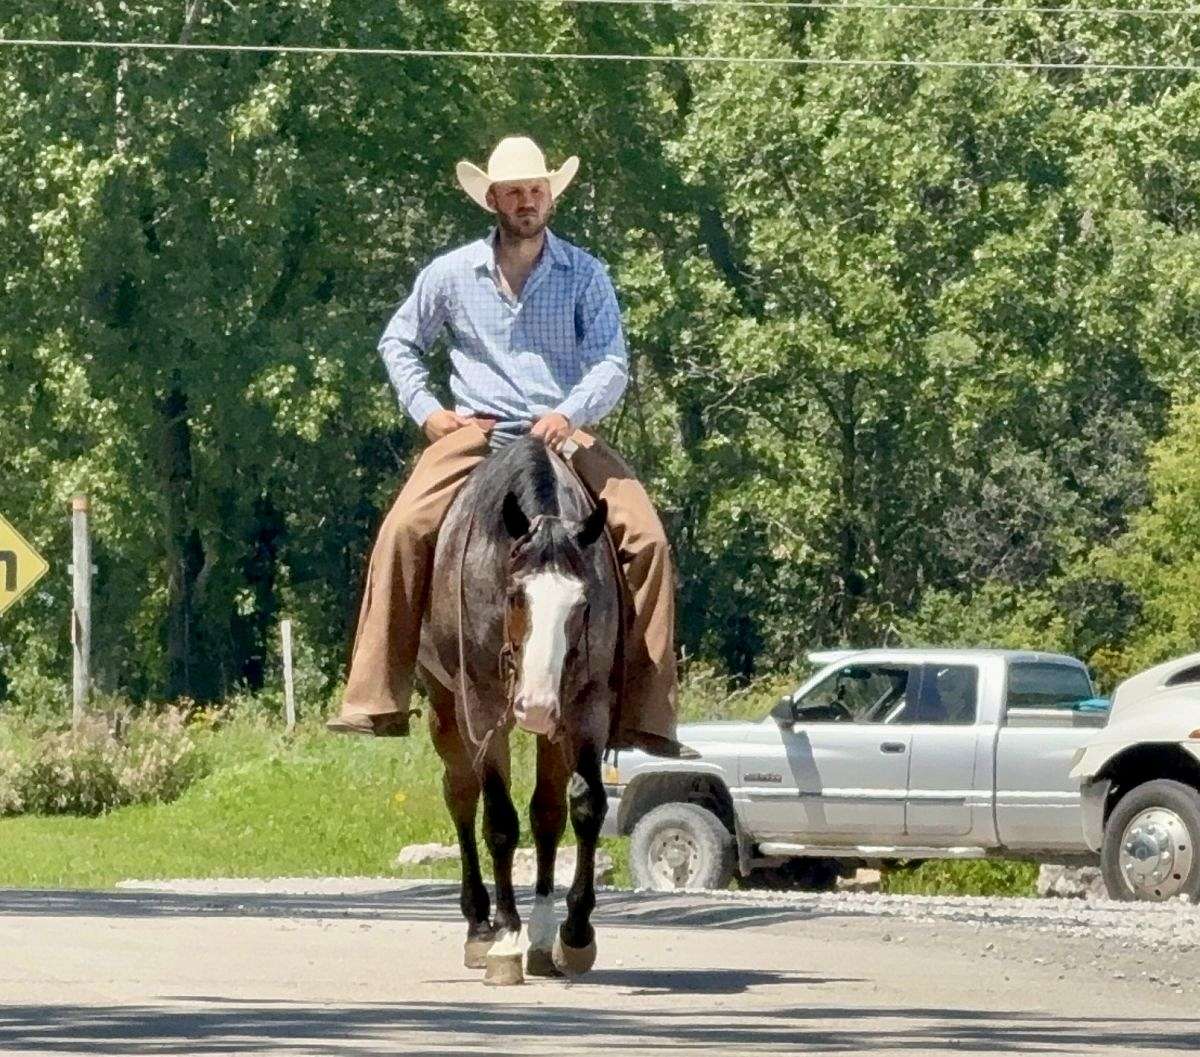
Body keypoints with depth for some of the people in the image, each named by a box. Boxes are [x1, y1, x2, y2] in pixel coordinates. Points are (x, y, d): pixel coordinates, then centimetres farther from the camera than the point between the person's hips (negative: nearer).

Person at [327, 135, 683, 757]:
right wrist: (425, 411, 5)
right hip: (476, 433, 0)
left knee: (645, 537, -19)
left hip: (565, 434, 0)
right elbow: (398, 343, 19)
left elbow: (612, 364, -3)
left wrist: (570, 414, -21)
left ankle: (643, 715, -14)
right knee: (404, 531, -25)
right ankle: (375, 702, -24)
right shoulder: (451, 274, 6)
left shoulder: (585, 274, 4)